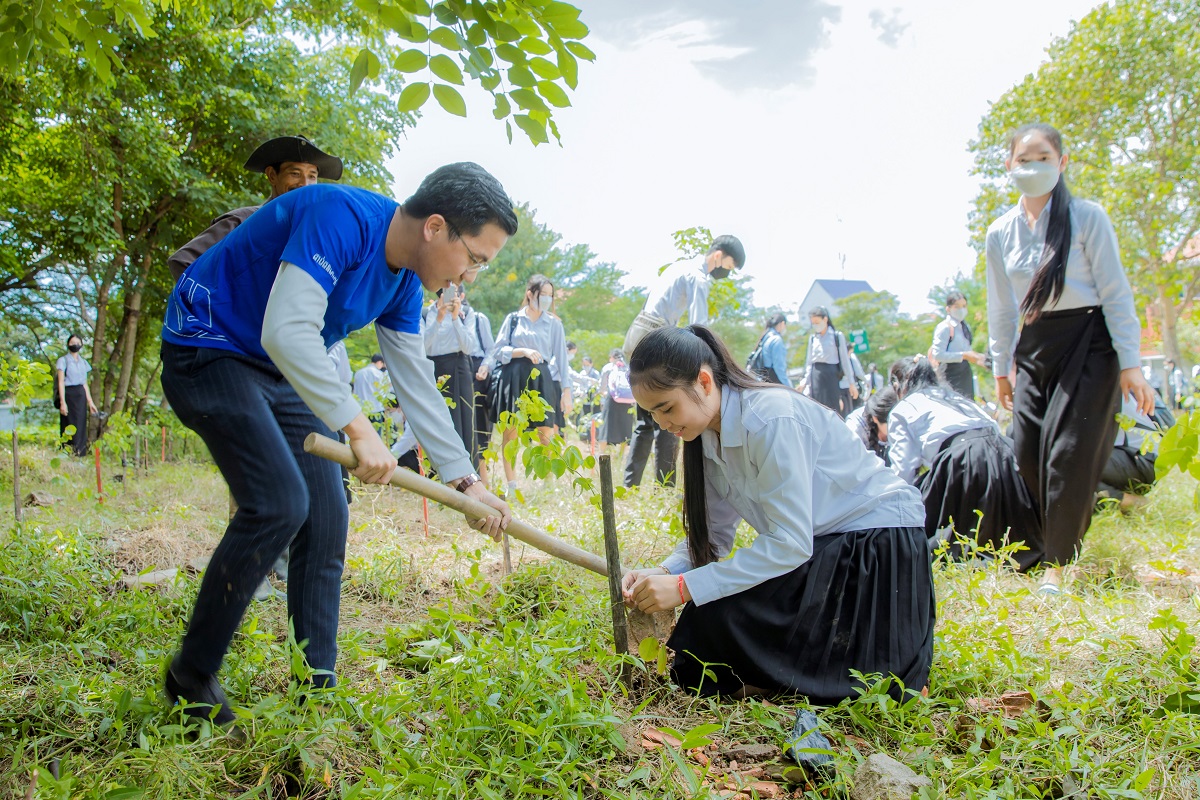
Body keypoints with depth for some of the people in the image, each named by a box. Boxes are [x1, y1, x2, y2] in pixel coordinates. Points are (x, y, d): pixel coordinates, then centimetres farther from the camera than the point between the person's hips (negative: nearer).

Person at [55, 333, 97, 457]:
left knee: (81, 428, 4)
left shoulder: (83, 362, 15)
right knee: (69, 428, -5)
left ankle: (80, 455, 8)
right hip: (68, 395, -5)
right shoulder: (63, 360, -1)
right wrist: (62, 402, -16)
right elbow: (61, 382, -7)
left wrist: (90, 402, 12)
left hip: (81, 396, 5)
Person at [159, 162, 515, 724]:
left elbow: (418, 384, 6)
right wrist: (359, 429, -38)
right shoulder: (341, 216, -27)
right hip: (207, 351, -9)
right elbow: (287, 331, -36)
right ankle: (192, 676, -1)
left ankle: (316, 690, 11)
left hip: (281, 371, 9)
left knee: (325, 518, 2)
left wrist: (464, 480, 2)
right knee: (277, 504, -20)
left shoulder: (401, 282, 0)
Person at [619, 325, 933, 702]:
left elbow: (791, 543, -30)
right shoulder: (708, 435, 0)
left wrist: (686, 587, -30)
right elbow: (715, 532, 2)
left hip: (878, 542, -9)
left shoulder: (771, 420, -28)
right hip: (822, 545, 9)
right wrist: (664, 573, -17)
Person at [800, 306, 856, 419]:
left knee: (835, 413, -3)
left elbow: (845, 360, 1)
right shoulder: (812, 338, 12)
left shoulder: (837, 336, 1)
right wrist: (806, 383, 7)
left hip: (832, 376, -3)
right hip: (816, 377, 4)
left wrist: (851, 384, 0)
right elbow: (809, 362, 13)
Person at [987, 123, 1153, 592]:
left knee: (1069, 450, -11)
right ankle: (1065, 534, 17)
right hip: (1034, 349, 4)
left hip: (1088, 342, -4)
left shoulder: (1087, 218, -6)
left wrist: (1129, 364, -10)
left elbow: (1116, 293, -6)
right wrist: (1000, 369, 15)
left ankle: (1057, 562, 0)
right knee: (1028, 452, -3)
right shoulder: (1000, 234, 6)